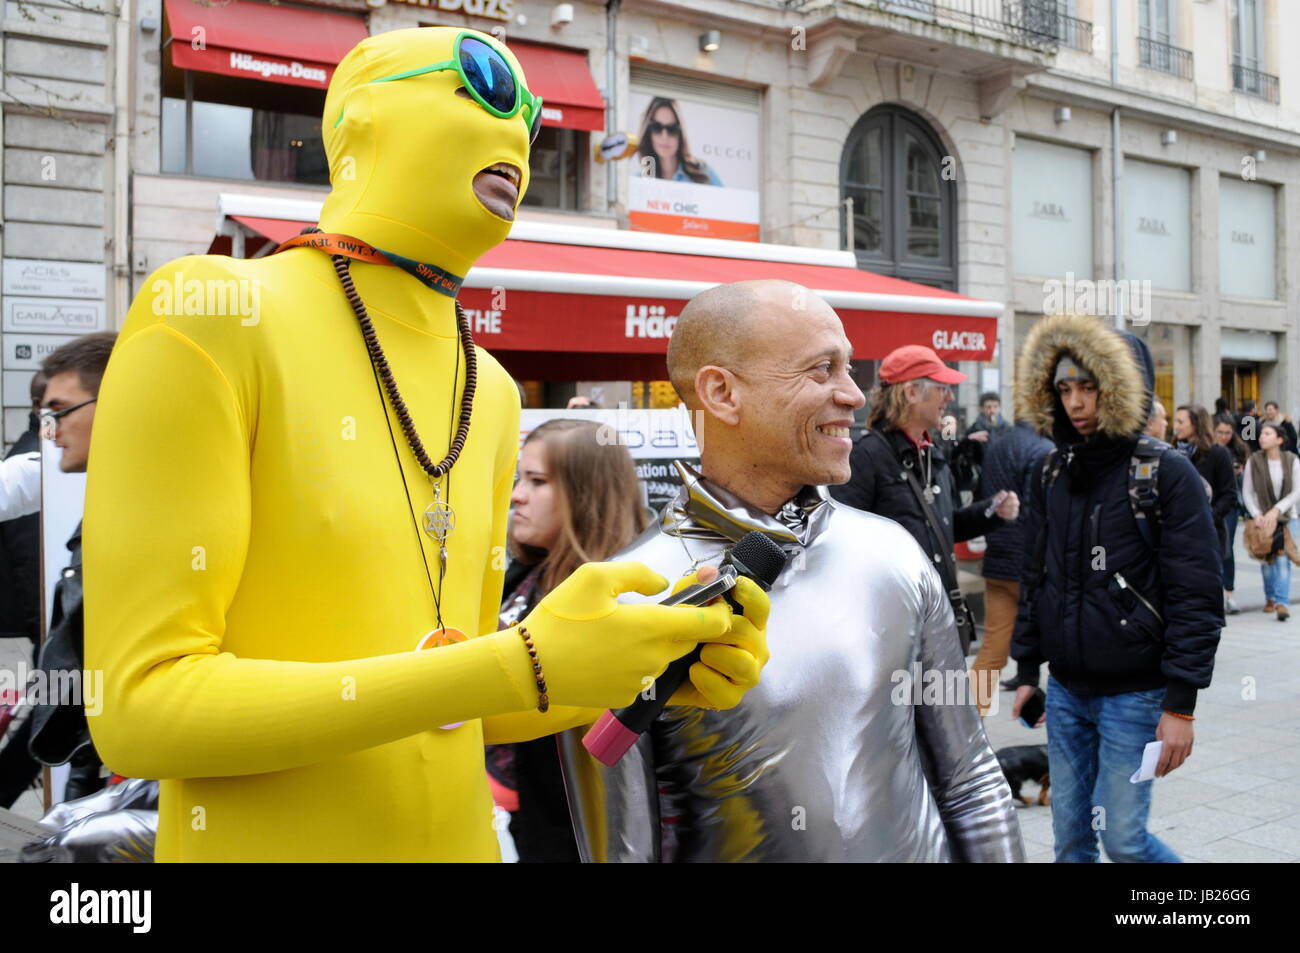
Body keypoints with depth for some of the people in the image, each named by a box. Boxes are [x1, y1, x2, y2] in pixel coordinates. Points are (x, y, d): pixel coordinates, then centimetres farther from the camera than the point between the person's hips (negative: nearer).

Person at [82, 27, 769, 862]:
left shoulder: (488, 396, 6)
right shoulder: (205, 314, -16)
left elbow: (455, 701, 11)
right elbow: (138, 711, -19)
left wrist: (651, 656, -8)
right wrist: (526, 669, -26)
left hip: (457, 840, 7)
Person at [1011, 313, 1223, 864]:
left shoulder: (1166, 474, -10)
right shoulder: (1054, 473, 7)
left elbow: (1196, 596, -13)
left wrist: (1181, 703, -15)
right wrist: (1026, 669, 13)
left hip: (1134, 694, -5)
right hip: (1065, 691, 5)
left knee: (1123, 837, 0)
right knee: (1070, 836, 12)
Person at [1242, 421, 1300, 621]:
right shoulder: (1254, 461, -5)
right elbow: (1247, 492, -3)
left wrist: (1276, 510, -16)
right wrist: (1256, 515, -14)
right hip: (1262, 517, 0)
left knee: (1283, 557, -10)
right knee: (1267, 559, 6)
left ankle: (1282, 602, -12)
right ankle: (1270, 598, 24)